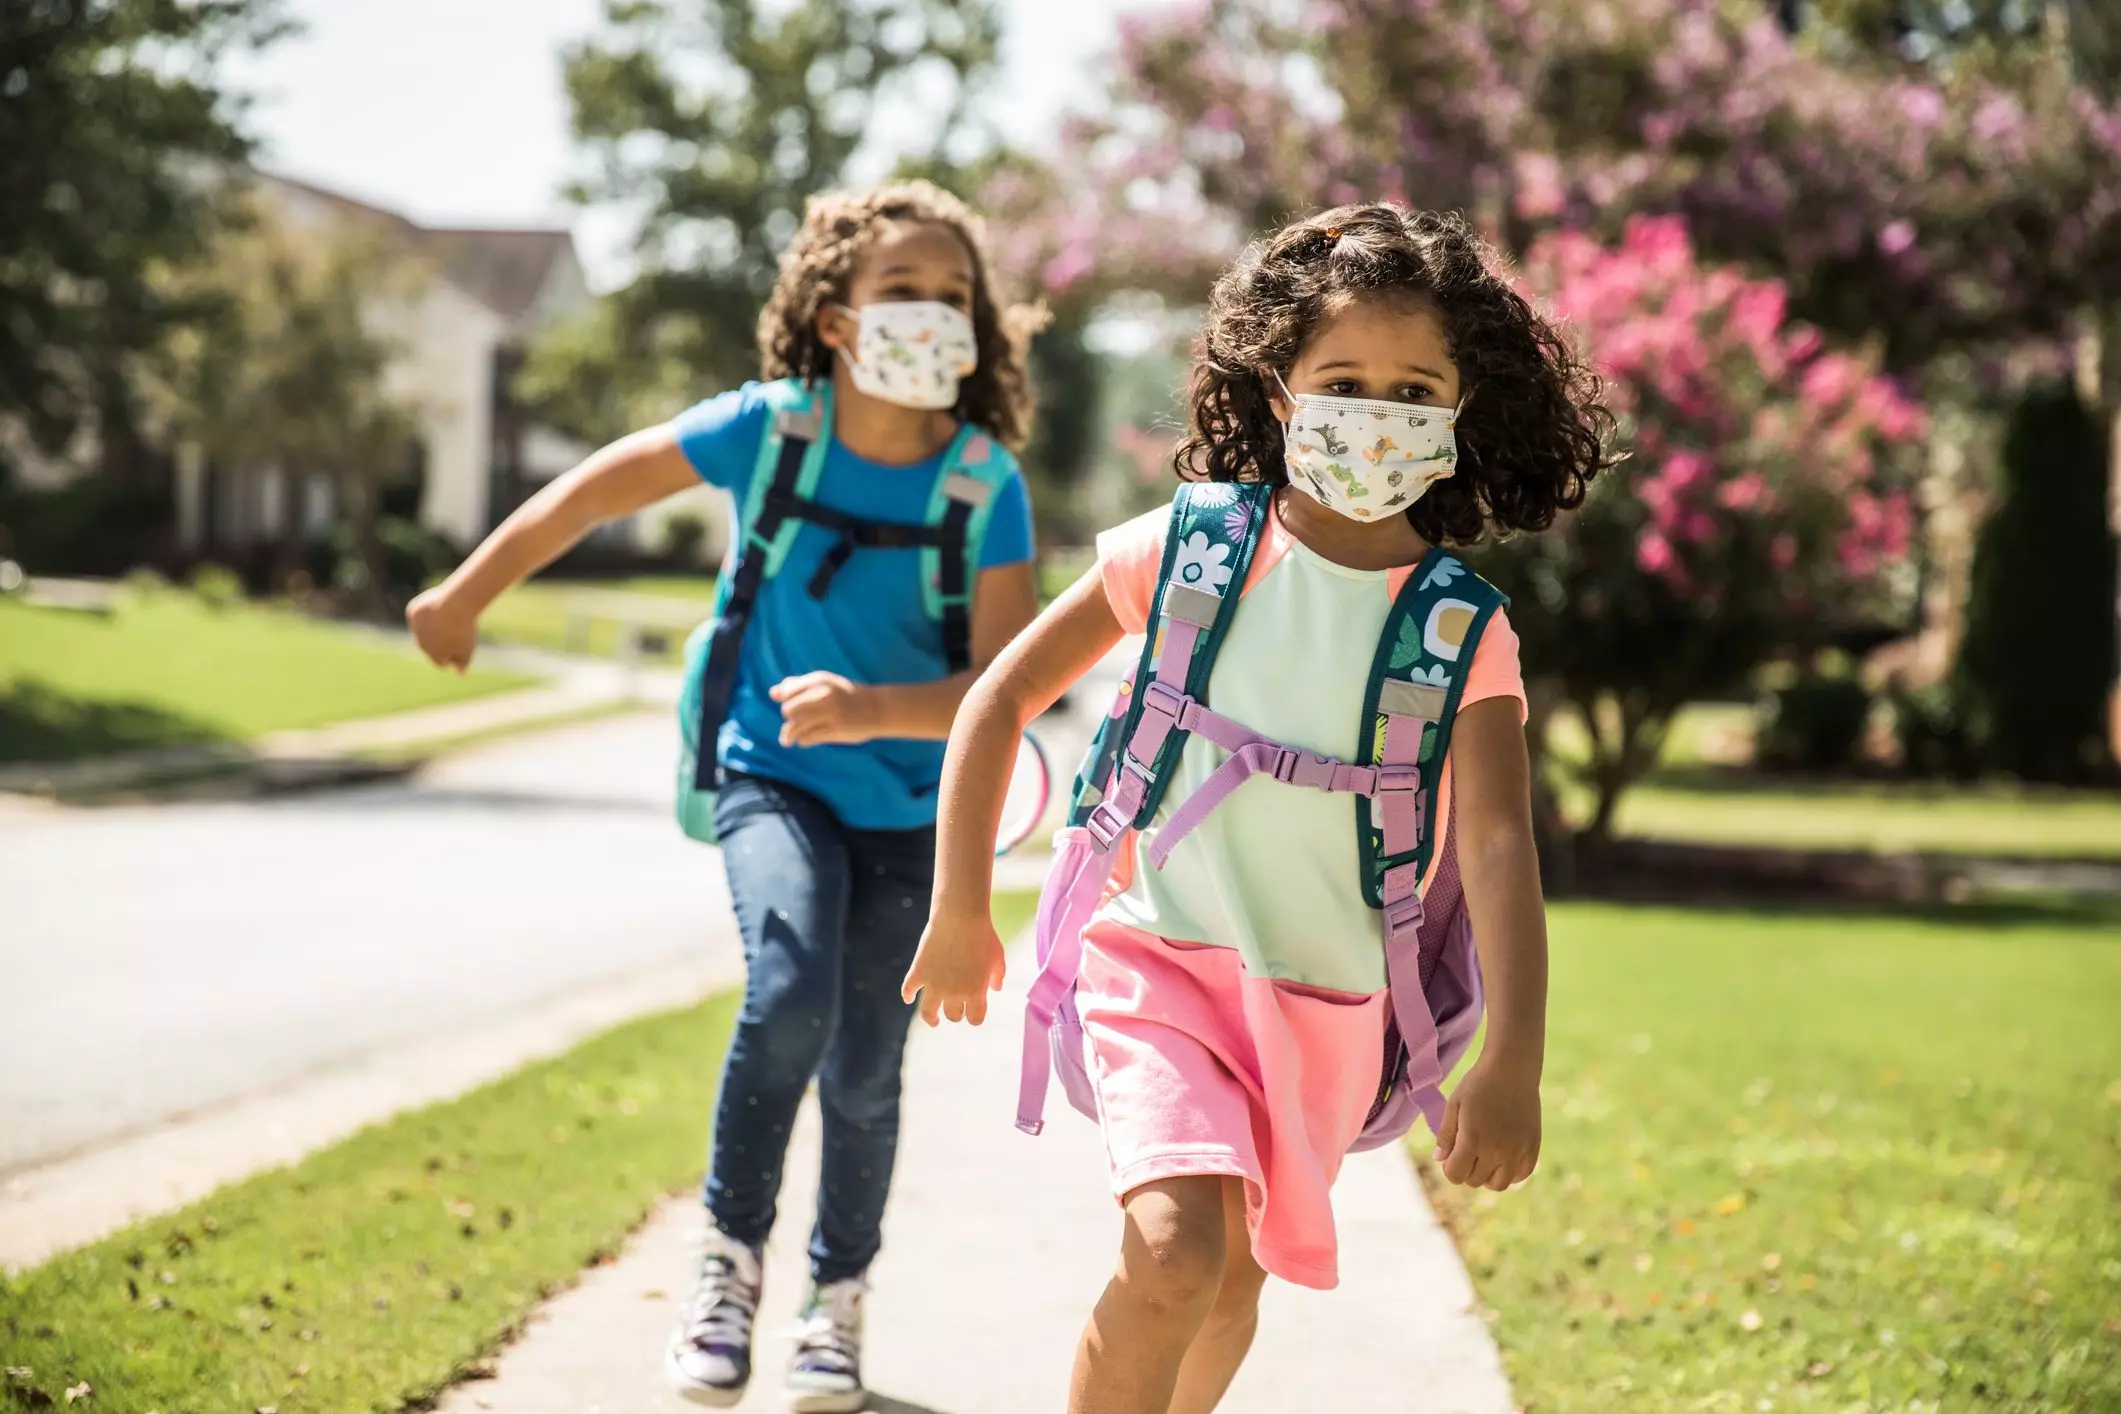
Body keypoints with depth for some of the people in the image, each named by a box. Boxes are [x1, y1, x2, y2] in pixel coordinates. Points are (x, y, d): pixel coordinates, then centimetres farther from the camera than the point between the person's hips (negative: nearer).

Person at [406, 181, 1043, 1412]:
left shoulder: (988, 483, -15)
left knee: (865, 1070, 5)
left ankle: (839, 1300, 30)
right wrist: (466, 597, 7)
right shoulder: (769, 426, -13)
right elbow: (601, 490, 0)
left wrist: (870, 709, -35)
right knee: (790, 996, -27)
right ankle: (731, 1263, -7)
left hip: (914, 810, 1)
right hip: (774, 778, -1)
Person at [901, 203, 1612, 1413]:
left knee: (1238, 1277, 17)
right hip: (1163, 957, -2)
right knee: (1176, 1253, -24)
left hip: (1327, 1004, 2)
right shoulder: (1193, 549, -8)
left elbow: (1499, 846, -18)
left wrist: (1514, 1065, -30)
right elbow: (1005, 696, 1)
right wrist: (962, 910, -1)